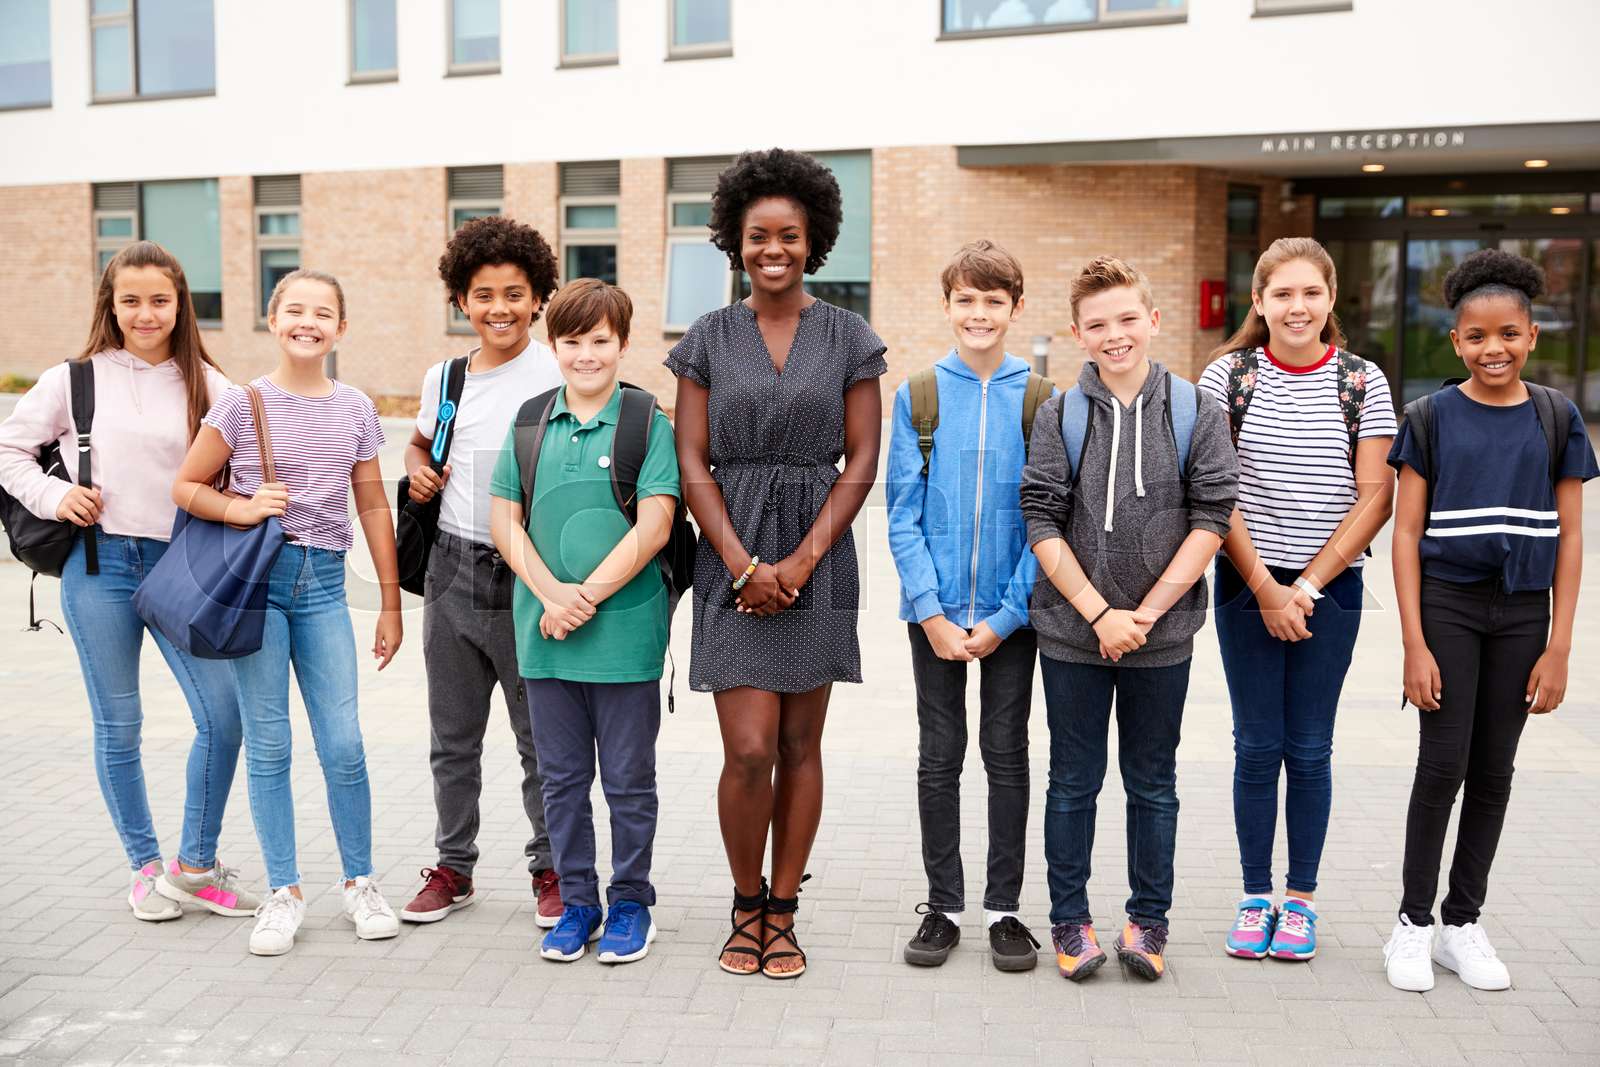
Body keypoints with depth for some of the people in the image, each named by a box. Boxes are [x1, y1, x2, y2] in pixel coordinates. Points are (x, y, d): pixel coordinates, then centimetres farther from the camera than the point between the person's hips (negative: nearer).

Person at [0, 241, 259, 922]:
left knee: (224, 713, -6)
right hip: (100, 566, -1)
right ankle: (146, 868, 23)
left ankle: (195, 865, 11)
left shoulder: (207, 385, 5)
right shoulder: (75, 379, 3)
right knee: (118, 726, 7)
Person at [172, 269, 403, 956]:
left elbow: (374, 506, 10)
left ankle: (360, 883, 15)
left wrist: (391, 604, 10)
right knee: (268, 744, 2)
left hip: (323, 582, 2)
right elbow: (186, 487, 5)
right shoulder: (242, 403, -1)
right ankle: (284, 893, 14)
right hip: (256, 575, -1)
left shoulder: (355, 409, 6)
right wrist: (240, 509, -15)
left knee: (343, 744, -2)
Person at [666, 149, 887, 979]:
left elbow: (860, 463, 1)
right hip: (732, 558, -1)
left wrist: (801, 561, -9)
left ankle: (783, 914, 20)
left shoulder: (848, 337, 4)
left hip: (816, 559, 1)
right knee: (749, 750, -6)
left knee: (800, 744, 6)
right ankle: (746, 906, 17)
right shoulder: (709, 338, 4)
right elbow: (693, 465, 1)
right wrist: (743, 563, -9)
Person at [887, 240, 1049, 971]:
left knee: (1006, 755, 8)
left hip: (1011, 613, 0)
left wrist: (1007, 615, -11)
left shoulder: (1040, 400, 0)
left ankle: (1004, 907, 20)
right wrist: (930, 611, -10)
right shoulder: (916, 397, 1)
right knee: (939, 757, 8)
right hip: (935, 610, 1)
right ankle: (943, 906, 20)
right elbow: (903, 514, -1)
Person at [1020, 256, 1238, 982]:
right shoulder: (1059, 415, -1)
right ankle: (1069, 920, 22)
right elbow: (1042, 521, -5)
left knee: (1153, 783, 12)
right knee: (1073, 781, 10)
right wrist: (1098, 612, -12)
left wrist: (1145, 612, -11)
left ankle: (1149, 920, 25)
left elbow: (1211, 519, -5)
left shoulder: (1196, 412, -1)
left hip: (1161, 633, 0)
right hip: (1072, 630, 0)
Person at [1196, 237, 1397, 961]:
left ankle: (1300, 900, 20)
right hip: (1247, 585, 0)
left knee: (1309, 749, 7)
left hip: (1330, 588, 0)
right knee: (1257, 746, 5)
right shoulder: (1228, 375, -1)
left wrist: (1307, 586, -10)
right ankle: (1255, 898, 19)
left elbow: (1375, 498, -3)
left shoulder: (1362, 382, 0)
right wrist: (1265, 587, -10)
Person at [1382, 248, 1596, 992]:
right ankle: (1414, 922, 13)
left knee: (1494, 771, 9)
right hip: (1447, 605, -2)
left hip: (1523, 612, 2)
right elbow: (1407, 532, -3)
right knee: (1442, 767, -2)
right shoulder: (1430, 417, -3)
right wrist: (1414, 644, -8)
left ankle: (1462, 922, 22)